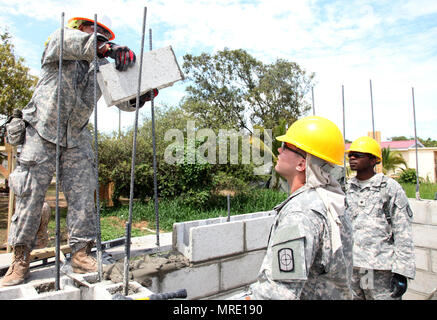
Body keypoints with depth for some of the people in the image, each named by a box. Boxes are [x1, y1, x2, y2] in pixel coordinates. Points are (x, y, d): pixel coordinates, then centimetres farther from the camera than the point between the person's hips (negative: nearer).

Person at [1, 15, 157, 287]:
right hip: (42, 134, -3)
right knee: (31, 195, 0)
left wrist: (142, 98, -16)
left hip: (77, 139, 3)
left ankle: (81, 253, 5)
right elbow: (70, 40, -24)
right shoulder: (58, 42, 2)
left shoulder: (103, 66, 9)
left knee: (82, 195, -4)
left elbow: (123, 100, 4)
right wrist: (109, 49, -30)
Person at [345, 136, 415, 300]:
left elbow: (403, 234, -5)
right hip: (349, 268, 4)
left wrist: (401, 272, -9)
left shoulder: (390, 188, -3)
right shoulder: (346, 189, 10)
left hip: (381, 270, -4)